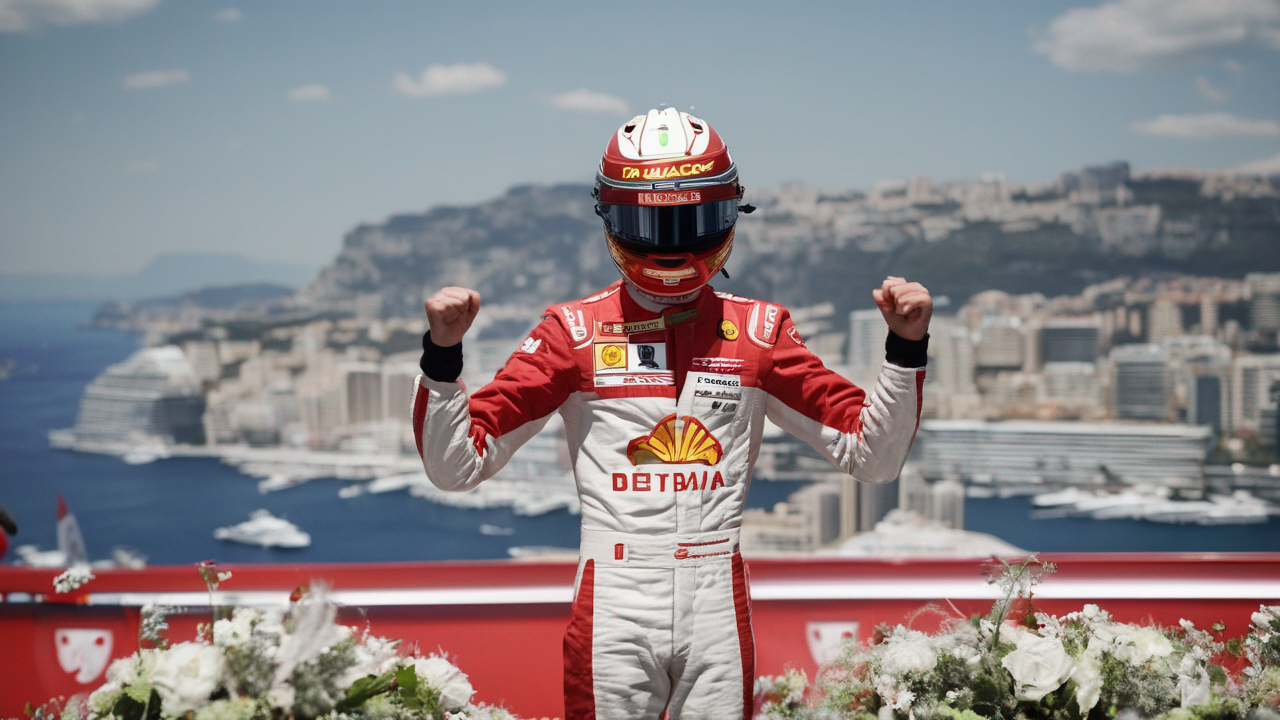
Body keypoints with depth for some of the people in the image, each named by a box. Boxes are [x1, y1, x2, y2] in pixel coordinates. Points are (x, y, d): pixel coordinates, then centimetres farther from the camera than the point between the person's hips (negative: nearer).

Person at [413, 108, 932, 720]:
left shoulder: (758, 332, 7)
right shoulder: (575, 331, 2)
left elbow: (871, 455, 9)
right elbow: (456, 464, 2)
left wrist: (906, 348, -3)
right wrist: (442, 354, -13)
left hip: (719, 616, 2)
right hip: (612, 617, -1)